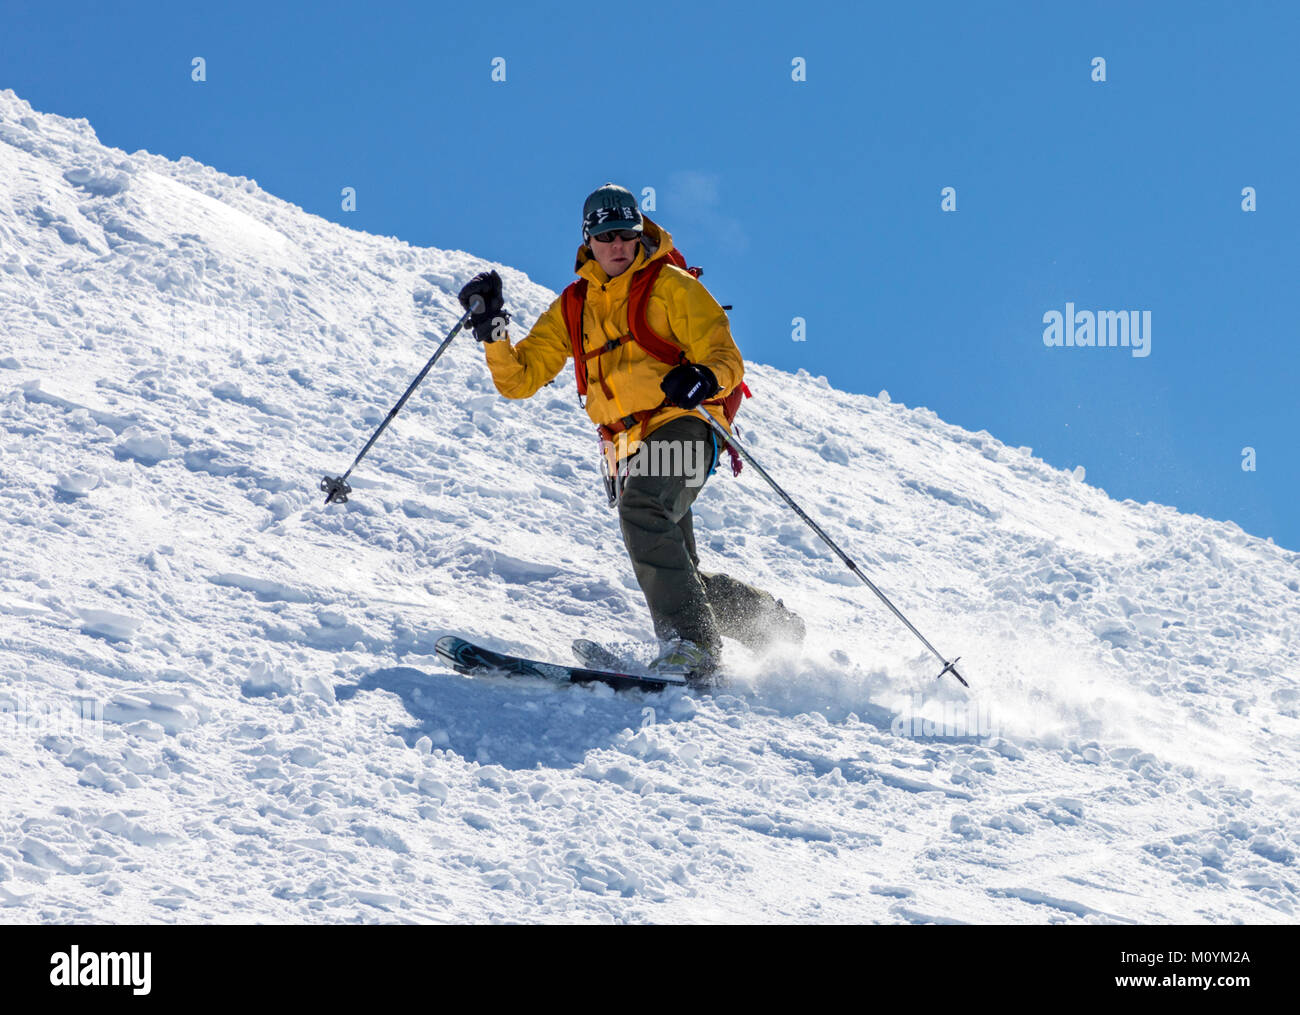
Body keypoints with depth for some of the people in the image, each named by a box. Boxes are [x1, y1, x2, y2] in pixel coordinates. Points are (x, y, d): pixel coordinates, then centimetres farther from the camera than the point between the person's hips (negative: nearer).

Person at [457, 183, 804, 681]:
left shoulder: (670, 285, 3)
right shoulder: (572, 309, 17)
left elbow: (726, 358, -5)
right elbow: (518, 378, 14)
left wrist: (705, 378, -28)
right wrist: (492, 329, -4)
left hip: (681, 426, -6)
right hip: (628, 450, 6)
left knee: (641, 507, -34)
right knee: (679, 573, 6)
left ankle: (689, 642, -39)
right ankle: (775, 626, 28)